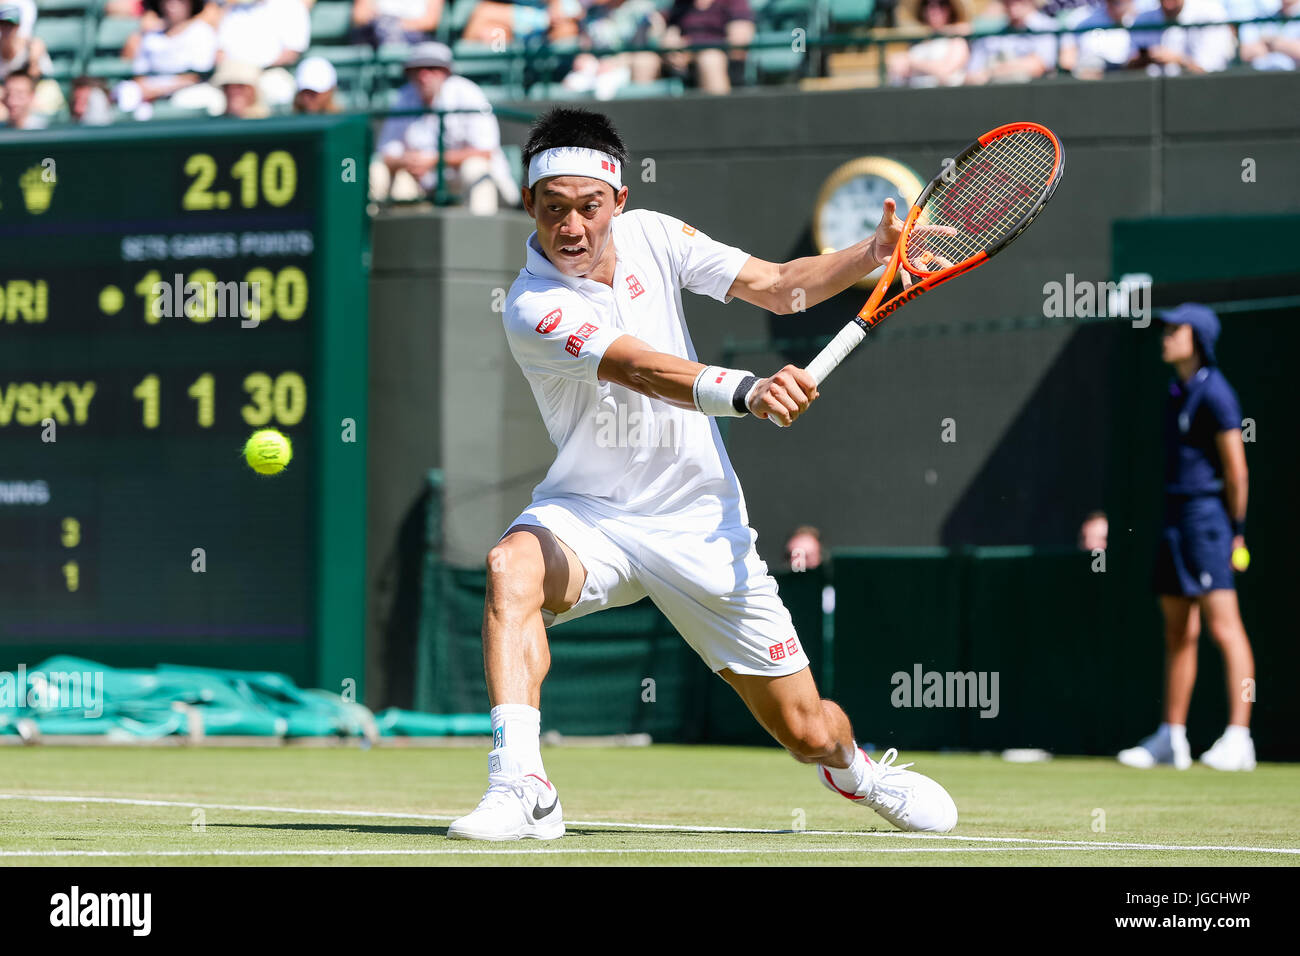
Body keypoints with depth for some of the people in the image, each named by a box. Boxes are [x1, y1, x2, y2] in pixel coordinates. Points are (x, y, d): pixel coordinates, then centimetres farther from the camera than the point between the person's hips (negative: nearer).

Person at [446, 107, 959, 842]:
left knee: (808, 732, 3)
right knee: (514, 567, -39)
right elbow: (644, 370, -36)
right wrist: (747, 391, -52)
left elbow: (777, 286, 3)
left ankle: (851, 767, 40)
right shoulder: (534, 311, -22)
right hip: (590, 514, -3)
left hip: (699, 525, 3)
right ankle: (521, 788, -39)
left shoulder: (651, 236, -4)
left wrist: (874, 254, -13)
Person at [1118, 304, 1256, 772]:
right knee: (1178, 633, 12)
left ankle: (1238, 738, -16)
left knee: (1223, 626, -13)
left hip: (1207, 514, -10)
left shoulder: (1214, 394, -13)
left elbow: (1236, 470, -13)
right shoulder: (1178, 391, 15)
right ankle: (1172, 738, 18)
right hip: (1176, 518, 10)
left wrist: (1236, 528, -8)